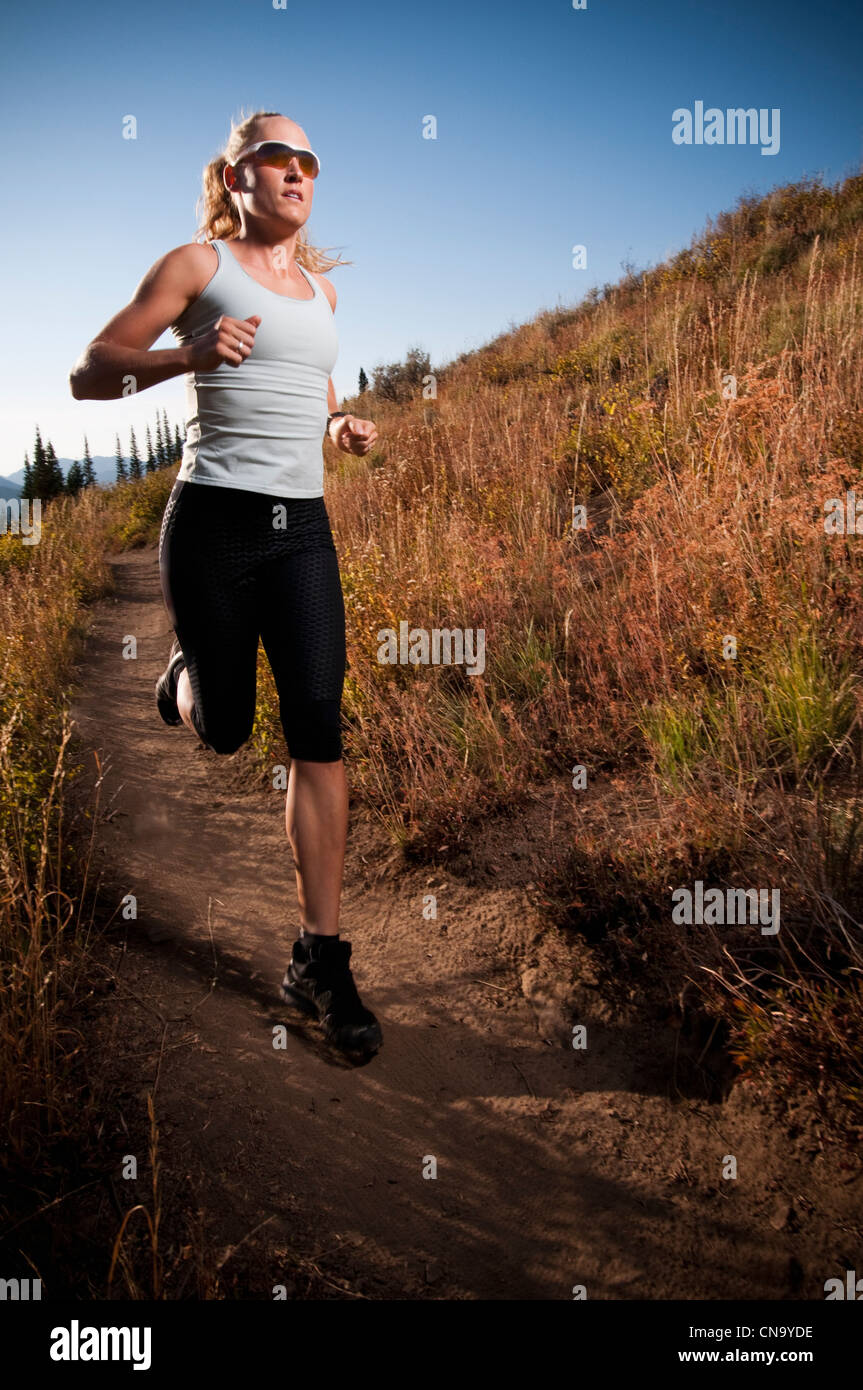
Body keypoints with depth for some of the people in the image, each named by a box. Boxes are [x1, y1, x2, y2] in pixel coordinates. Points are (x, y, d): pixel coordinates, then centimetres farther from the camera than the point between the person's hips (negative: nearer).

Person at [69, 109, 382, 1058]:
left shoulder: (321, 286, 17)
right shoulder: (197, 264, 2)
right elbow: (86, 375, -3)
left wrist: (339, 426, 12)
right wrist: (189, 356, -19)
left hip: (304, 526, 4)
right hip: (215, 519, -4)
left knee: (317, 729, -7)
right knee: (224, 730, 4)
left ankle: (319, 959, -1)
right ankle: (183, 677, 45)